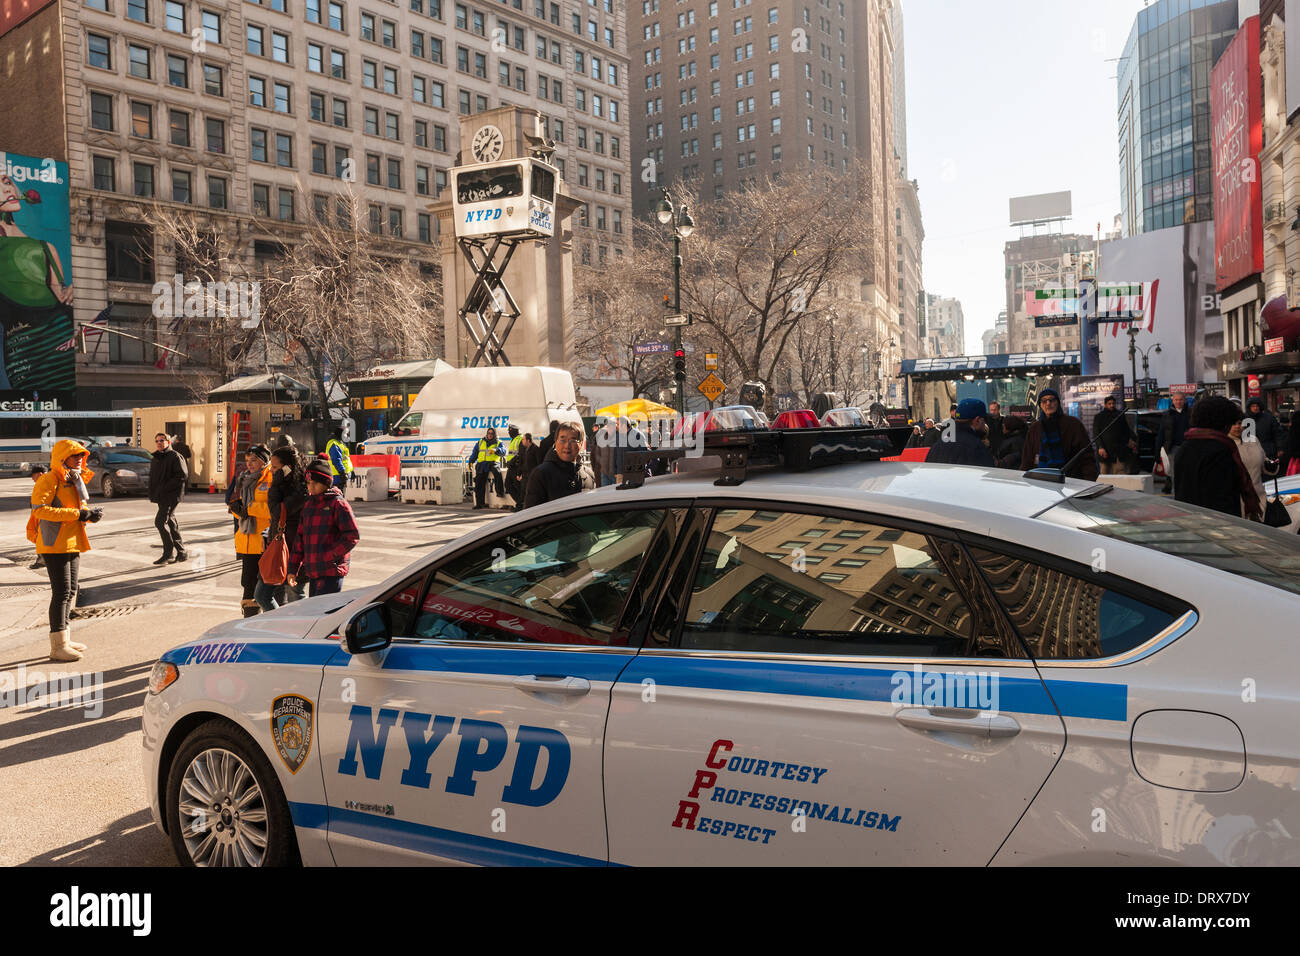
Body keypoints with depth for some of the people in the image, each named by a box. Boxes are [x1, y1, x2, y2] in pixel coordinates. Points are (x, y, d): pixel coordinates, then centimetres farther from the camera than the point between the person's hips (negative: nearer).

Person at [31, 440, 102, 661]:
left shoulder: (75, 480, 17)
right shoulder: (48, 480, -11)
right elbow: (39, 509, -23)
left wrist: (91, 513, -2)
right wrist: (77, 514, -25)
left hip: (72, 543, 9)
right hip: (55, 544, -9)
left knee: (71, 591, 13)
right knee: (61, 592, -10)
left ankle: (64, 640, 23)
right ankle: (58, 647, -7)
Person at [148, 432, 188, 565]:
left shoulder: (175, 456, -9)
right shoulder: (155, 458, 17)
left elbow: (183, 475, -18)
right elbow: (152, 477, 26)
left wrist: (165, 487, -20)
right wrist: (152, 493, 9)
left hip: (171, 495, -9)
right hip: (161, 497, 9)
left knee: (160, 521, -15)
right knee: (170, 522, 11)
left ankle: (169, 553, -9)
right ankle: (181, 552, 18)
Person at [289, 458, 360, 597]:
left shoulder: (338, 503, -7)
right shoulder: (309, 504, 16)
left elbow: (353, 536, -12)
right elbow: (300, 538, 18)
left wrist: (329, 557, -15)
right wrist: (292, 569, 14)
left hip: (332, 572, -8)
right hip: (312, 573, 8)